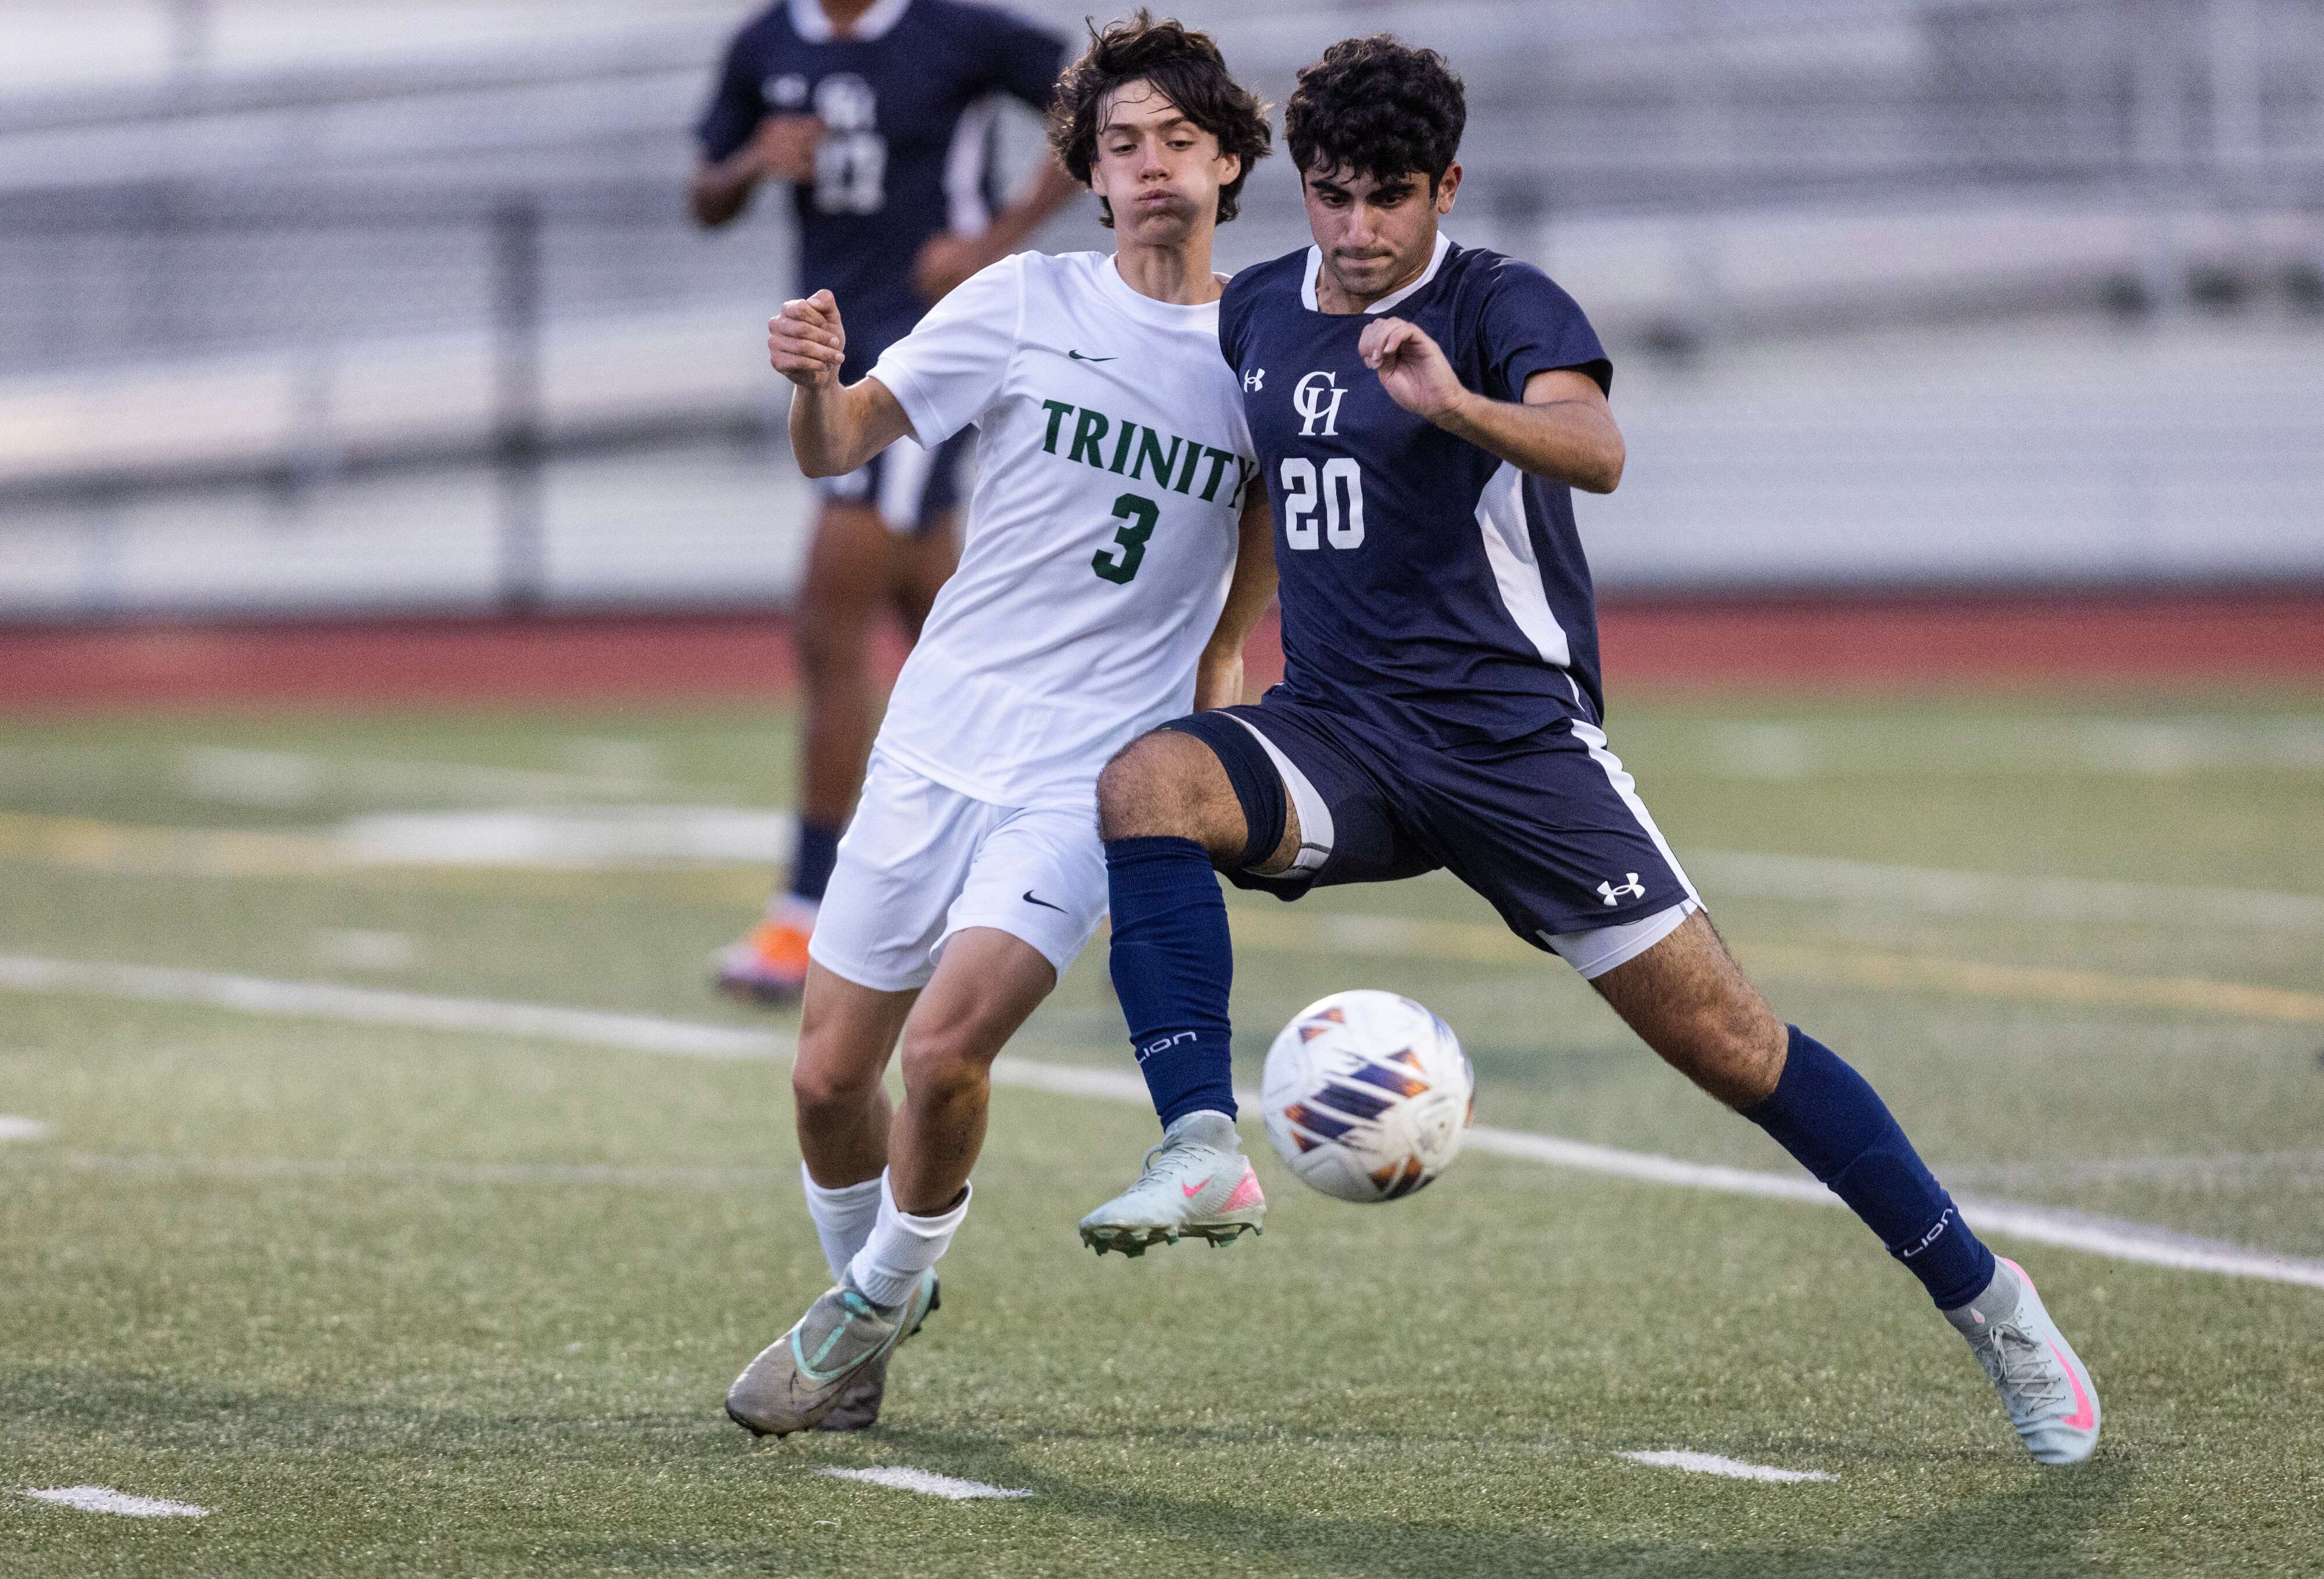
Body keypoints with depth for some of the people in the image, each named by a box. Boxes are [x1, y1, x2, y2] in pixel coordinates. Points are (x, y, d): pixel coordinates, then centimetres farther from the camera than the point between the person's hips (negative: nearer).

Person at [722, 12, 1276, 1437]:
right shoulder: (1025, 304, 0)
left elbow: (1265, 539, 18)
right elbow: (841, 447, -2)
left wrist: (1221, 667, 7)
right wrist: (818, 384, -23)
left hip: (1099, 778, -2)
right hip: (939, 742, 2)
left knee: (944, 1046, -20)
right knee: (830, 1076, 2)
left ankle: (876, 1306, 4)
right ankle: (869, 1286, 29)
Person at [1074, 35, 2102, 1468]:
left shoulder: (1504, 308, -9)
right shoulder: (1254, 316, 9)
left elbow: (1595, 449, -30)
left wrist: (1457, 405, -48)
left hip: (1515, 735, -4)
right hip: (1341, 733, 5)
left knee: (1723, 1037, -6)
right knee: (1148, 782, -27)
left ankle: (1987, 1302, 7)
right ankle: (1204, 1151, -32)